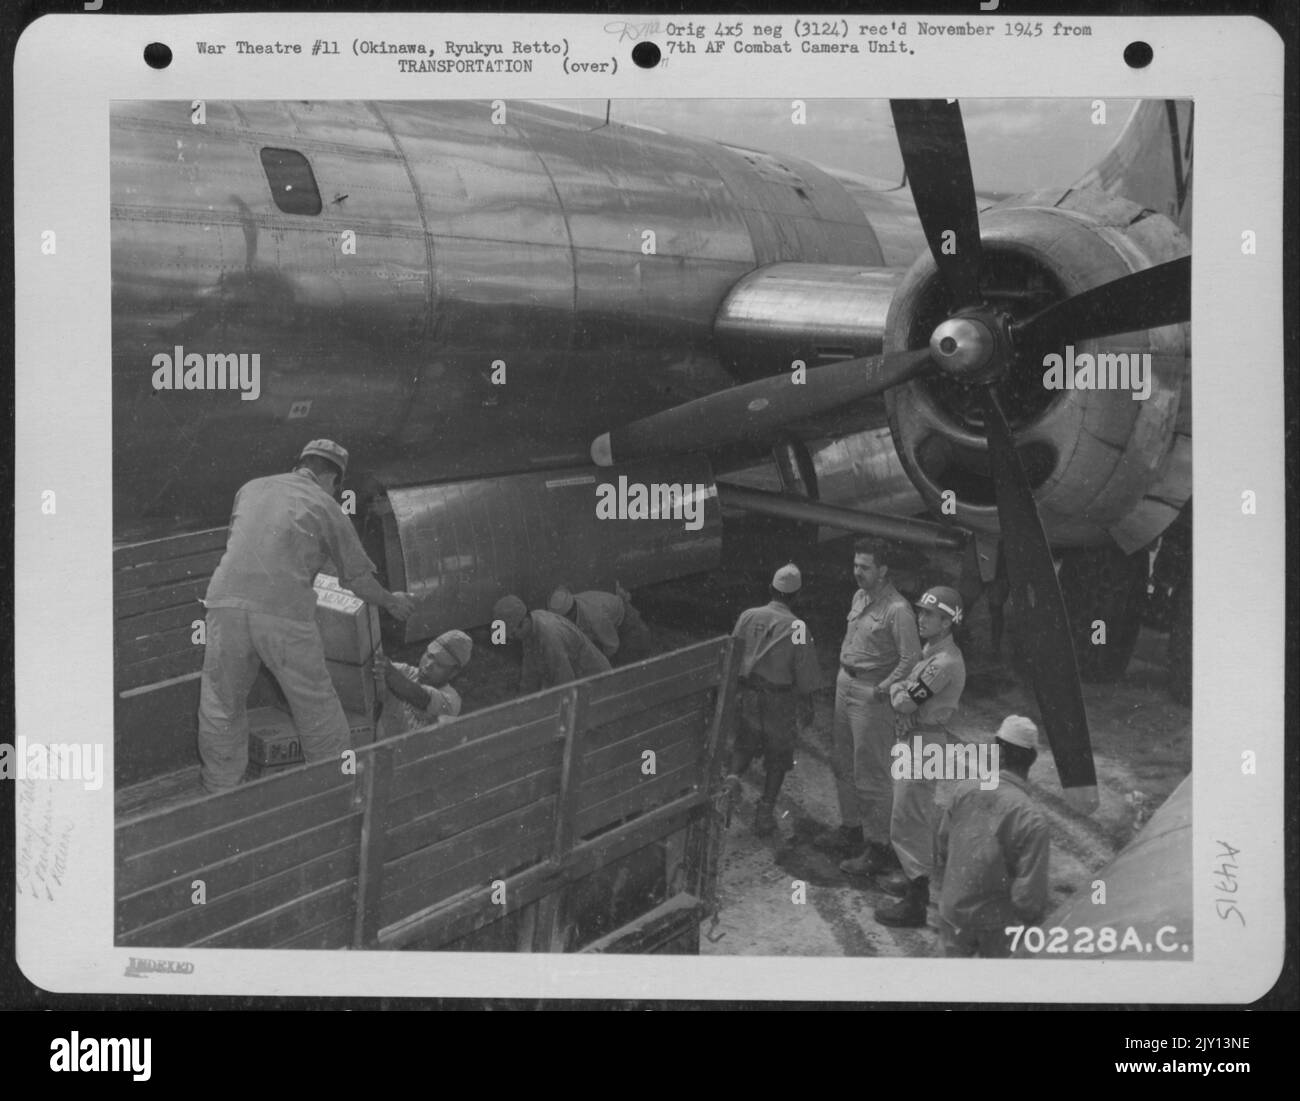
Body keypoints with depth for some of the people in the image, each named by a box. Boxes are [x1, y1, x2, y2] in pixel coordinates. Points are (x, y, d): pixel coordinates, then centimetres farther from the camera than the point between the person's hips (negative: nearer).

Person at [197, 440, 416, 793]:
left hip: (227, 597, 3)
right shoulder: (325, 506, 13)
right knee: (316, 707, 13)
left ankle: (221, 788, 31)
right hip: (285, 609, -3)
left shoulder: (251, 488, 23)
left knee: (221, 704, 20)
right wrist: (391, 602, 37)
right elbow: (359, 578, 17)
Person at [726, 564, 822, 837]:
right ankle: (765, 814, 16)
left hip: (747, 695, 3)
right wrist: (807, 708, 5)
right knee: (777, 757, 14)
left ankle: (733, 774, -6)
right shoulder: (797, 628, -14)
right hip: (780, 701, -3)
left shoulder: (748, 617, -5)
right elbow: (805, 676, -10)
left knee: (744, 743, 23)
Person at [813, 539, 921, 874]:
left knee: (871, 773, -3)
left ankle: (879, 847, 5)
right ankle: (850, 828, 34)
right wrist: (843, 675, 12)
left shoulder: (897, 610, -20)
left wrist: (881, 690, -20)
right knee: (842, 762, 19)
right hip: (845, 683, 9)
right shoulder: (859, 597, 7)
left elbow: (911, 658, -22)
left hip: (871, 693, -9)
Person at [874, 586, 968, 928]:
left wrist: (896, 690, -4)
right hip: (914, 740, 11)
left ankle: (916, 902, -2)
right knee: (917, 815, 22)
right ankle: (914, 877, 37)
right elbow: (903, 694, 13)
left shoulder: (944, 662, -24)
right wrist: (901, 689, -7)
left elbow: (905, 703, -24)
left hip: (924, 744, -11)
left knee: (907, 820, -6)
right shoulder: (931, 651, 10)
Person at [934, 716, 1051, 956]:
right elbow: (1030, 894, -21)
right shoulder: (1032, 822, -23)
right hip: (997, 921, -3)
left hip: (953, 908, 3)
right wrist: (1032, 918, 0)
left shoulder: (963, 790, -10)